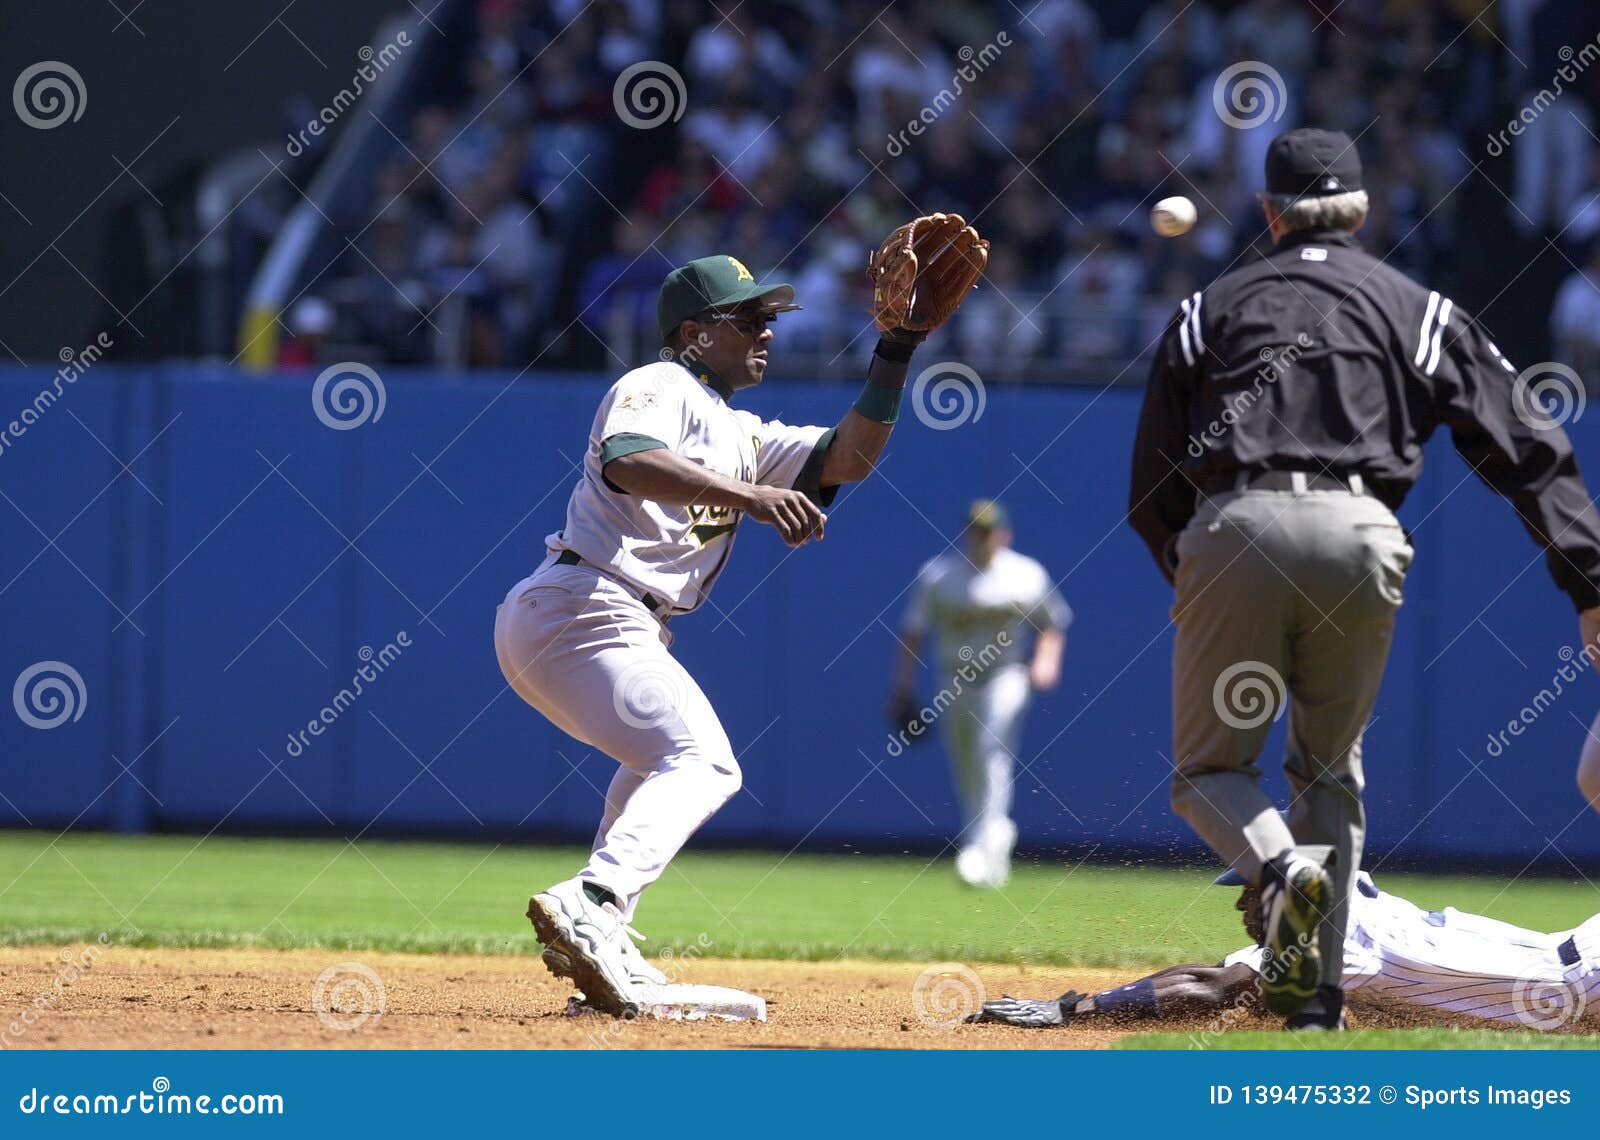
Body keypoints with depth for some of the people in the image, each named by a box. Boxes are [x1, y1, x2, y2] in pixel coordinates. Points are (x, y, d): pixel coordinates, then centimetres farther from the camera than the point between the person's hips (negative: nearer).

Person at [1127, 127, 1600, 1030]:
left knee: (1209, 766, 11)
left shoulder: (1210, 310, 21)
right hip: (1362, 540, 1)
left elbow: (1152, 499, 19)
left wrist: (1192, 579, 32)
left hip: (1232, 532, -1)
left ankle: (1284, 870, -23)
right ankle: (1317, 1002, 8)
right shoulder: (1420, 311, 20)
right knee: (1330, 769, 18)